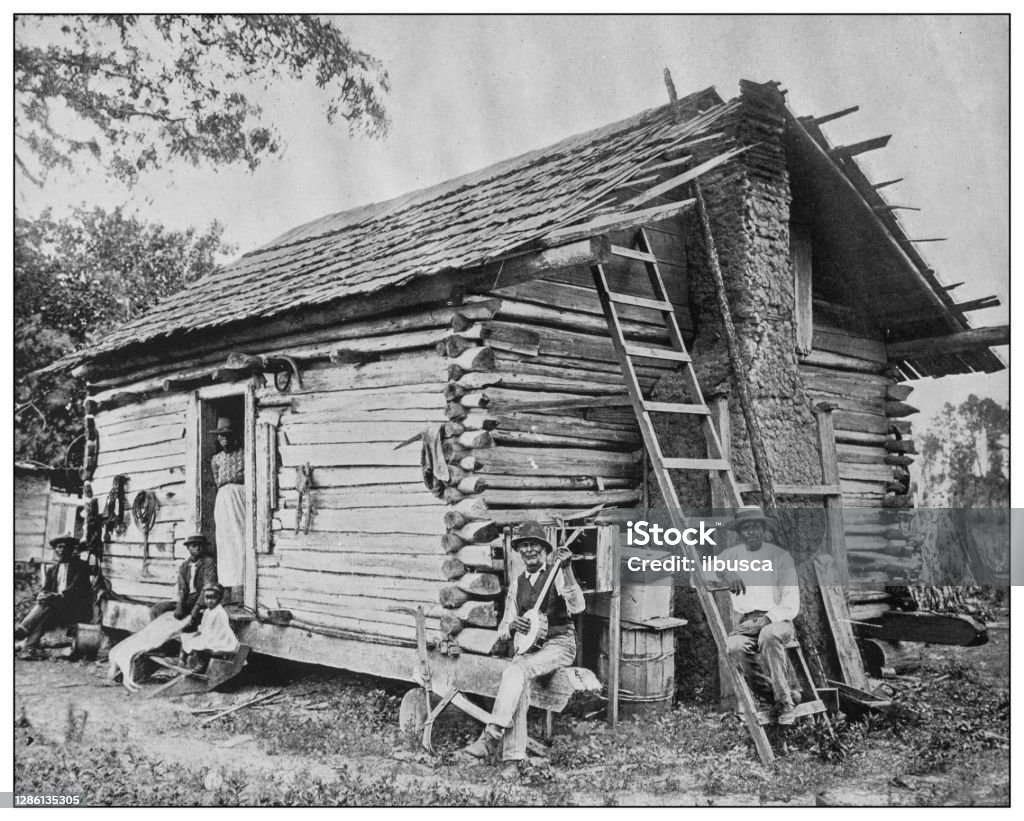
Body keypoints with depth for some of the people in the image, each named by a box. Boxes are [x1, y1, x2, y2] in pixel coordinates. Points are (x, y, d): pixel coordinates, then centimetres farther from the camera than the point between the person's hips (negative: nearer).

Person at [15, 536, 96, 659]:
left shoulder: (82, 567, 4)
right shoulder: (51, 569, 23)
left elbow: (76, 589, -9)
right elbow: (45, 589, 13)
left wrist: (58, 597, -27)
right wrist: (44, 596, -14)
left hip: (76, 611, -4)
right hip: (56, 608, 4)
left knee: (47, 605, -30)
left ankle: (21, 630, -41)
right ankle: (30, 649, -46)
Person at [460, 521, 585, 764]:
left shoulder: (557, 574, -2)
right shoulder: (517, 584, 14)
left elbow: (577, 607, -22)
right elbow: (502, 630, 15)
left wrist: (567, 571, -34)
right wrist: (512, 626, -10)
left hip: (559, 644, -4)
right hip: (528, 646, 4)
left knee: (514, 672, -30)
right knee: (518, 685, -27)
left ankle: (492, 736, -32)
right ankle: (514, 754, -29)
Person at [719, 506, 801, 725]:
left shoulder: (781, 557, 2)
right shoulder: (731, 555, 11)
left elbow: (791, 605, -3)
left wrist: (765, 620, -19)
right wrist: (724, 572, -15)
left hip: (777, 620, -2)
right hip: (746, 623, 2)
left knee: (768, 635, -39)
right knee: (734, 647, -33)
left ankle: (784, 702, -28)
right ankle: (785, 692, -20)